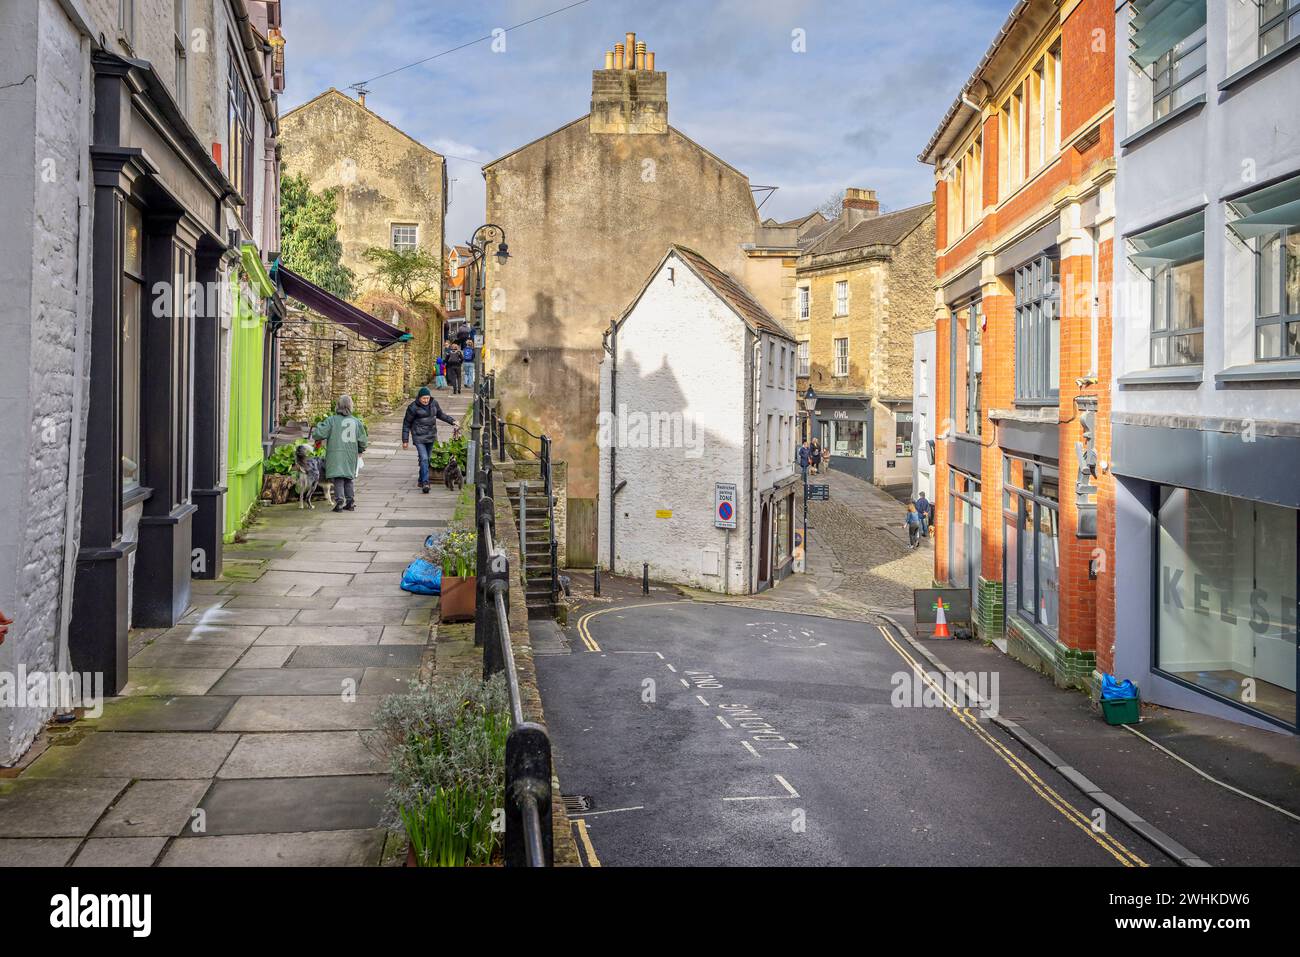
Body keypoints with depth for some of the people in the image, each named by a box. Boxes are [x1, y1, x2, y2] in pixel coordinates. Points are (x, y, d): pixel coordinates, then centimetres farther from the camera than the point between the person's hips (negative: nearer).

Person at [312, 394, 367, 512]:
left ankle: (339, 501, -13)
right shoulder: (356, 422, 5)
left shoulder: (332, 420, -7)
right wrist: (359, 451, 26)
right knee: (348, 479, 14)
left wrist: (314, 431, 12)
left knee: (338, 479, -2)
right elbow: (363, 441, 8)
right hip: (351, 455, 4)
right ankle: (351, 503, 14)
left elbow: (319, 434, -11)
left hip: (336, 455, -4)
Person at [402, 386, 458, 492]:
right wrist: (405, 440, -3)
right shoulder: (413, 407, -11)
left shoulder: (434, 403, 2)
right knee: (424, 459, -16)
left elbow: (440, 414, 20)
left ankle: (421, 481, 26)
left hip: (431, 436, 5)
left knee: (426, 459, 13)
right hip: (419, 437, -5)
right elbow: (406, 423, -3)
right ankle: (425, 483, -21)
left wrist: (452, 421, 8)